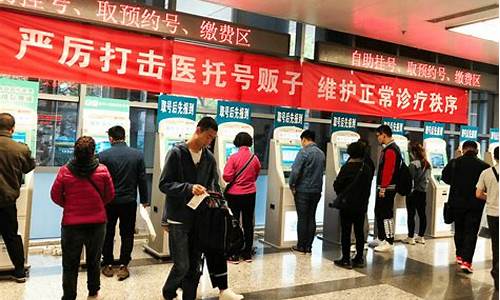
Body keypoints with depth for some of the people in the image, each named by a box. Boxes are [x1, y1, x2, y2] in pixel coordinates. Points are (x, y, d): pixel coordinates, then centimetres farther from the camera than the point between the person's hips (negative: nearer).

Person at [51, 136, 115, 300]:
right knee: (94, 260, 20)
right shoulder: (102, 170, -10)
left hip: (71, 223, -1)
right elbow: (110, 195, -1)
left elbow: (55, 196, -2)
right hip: (97, 222, 2)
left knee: (70, 264, 11)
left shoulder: (64, 171, -12)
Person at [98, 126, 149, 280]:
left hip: (109, 202, -1)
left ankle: (108, 265, 22)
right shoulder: (137, 154, -4)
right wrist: (144, 200, 8)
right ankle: (123, 266, 11)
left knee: (108, 234, 14)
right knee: (127, 234, 10)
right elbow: (142, 179, 0)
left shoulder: (103, 155, -9)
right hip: (129, 202, 1)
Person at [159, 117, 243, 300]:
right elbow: (164, 184, -10)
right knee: (182, 266, -1)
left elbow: (214, 185, 12)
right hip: (178, 218, -4)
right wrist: (189, 188, -24)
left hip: (200, 218, 5)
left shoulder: (209, 158, 8)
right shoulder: (177, 153, -7)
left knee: (195, 266, 8)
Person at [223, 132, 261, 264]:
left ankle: (234, 255, 10)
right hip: (250, 194, 3)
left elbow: (226, 177, -15)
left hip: (235, 194, -3)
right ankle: (247, 254, 19)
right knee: (248, 223, 12)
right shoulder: (255, 158, -3)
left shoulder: (233, 157, -14)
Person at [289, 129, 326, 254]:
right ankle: (308, 246, 14)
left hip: (303, 190, -6)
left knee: (302, 218, 1)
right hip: (317, 190, 6)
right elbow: (322, 171, 15)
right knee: (311, 218, 10)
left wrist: (292, 185, -5)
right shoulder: (321, 153, 9)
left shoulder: (304, 152, -13)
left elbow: (295, 171, -18)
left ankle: (301, 247, 7)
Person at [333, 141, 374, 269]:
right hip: (362, 205, 5)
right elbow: (368, 187, 10)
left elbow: (337, 186, -12)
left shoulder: (347, 167, -15)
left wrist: (341, 196, 8)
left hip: (347, 205, -5)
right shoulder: (367, 168, 1)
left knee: (346, 232, 2)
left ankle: (346, 260, 5)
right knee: (359, 231, 12)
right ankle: (359, 259, 17)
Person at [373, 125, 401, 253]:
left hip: (387, 188, -11)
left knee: (386, 214, -6)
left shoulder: (390, 150, -16)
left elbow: (388, 171, -23)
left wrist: (383, 188, -22)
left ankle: (388, 243, 0)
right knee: (379, 212, 17)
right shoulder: (389, 148, 17)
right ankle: (382, 239, 27)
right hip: (384, 188, 11)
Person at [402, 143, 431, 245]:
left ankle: (410, 238, 3)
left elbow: (410, 179, -15)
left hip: (414, 192, -7)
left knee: (411, 215, -1)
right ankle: (421, 237, 18)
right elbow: (428, 178, 14)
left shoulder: (414, 164, -15)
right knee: (422, 214, 11)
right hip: (423, 191, 7)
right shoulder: (427, 164, 7)